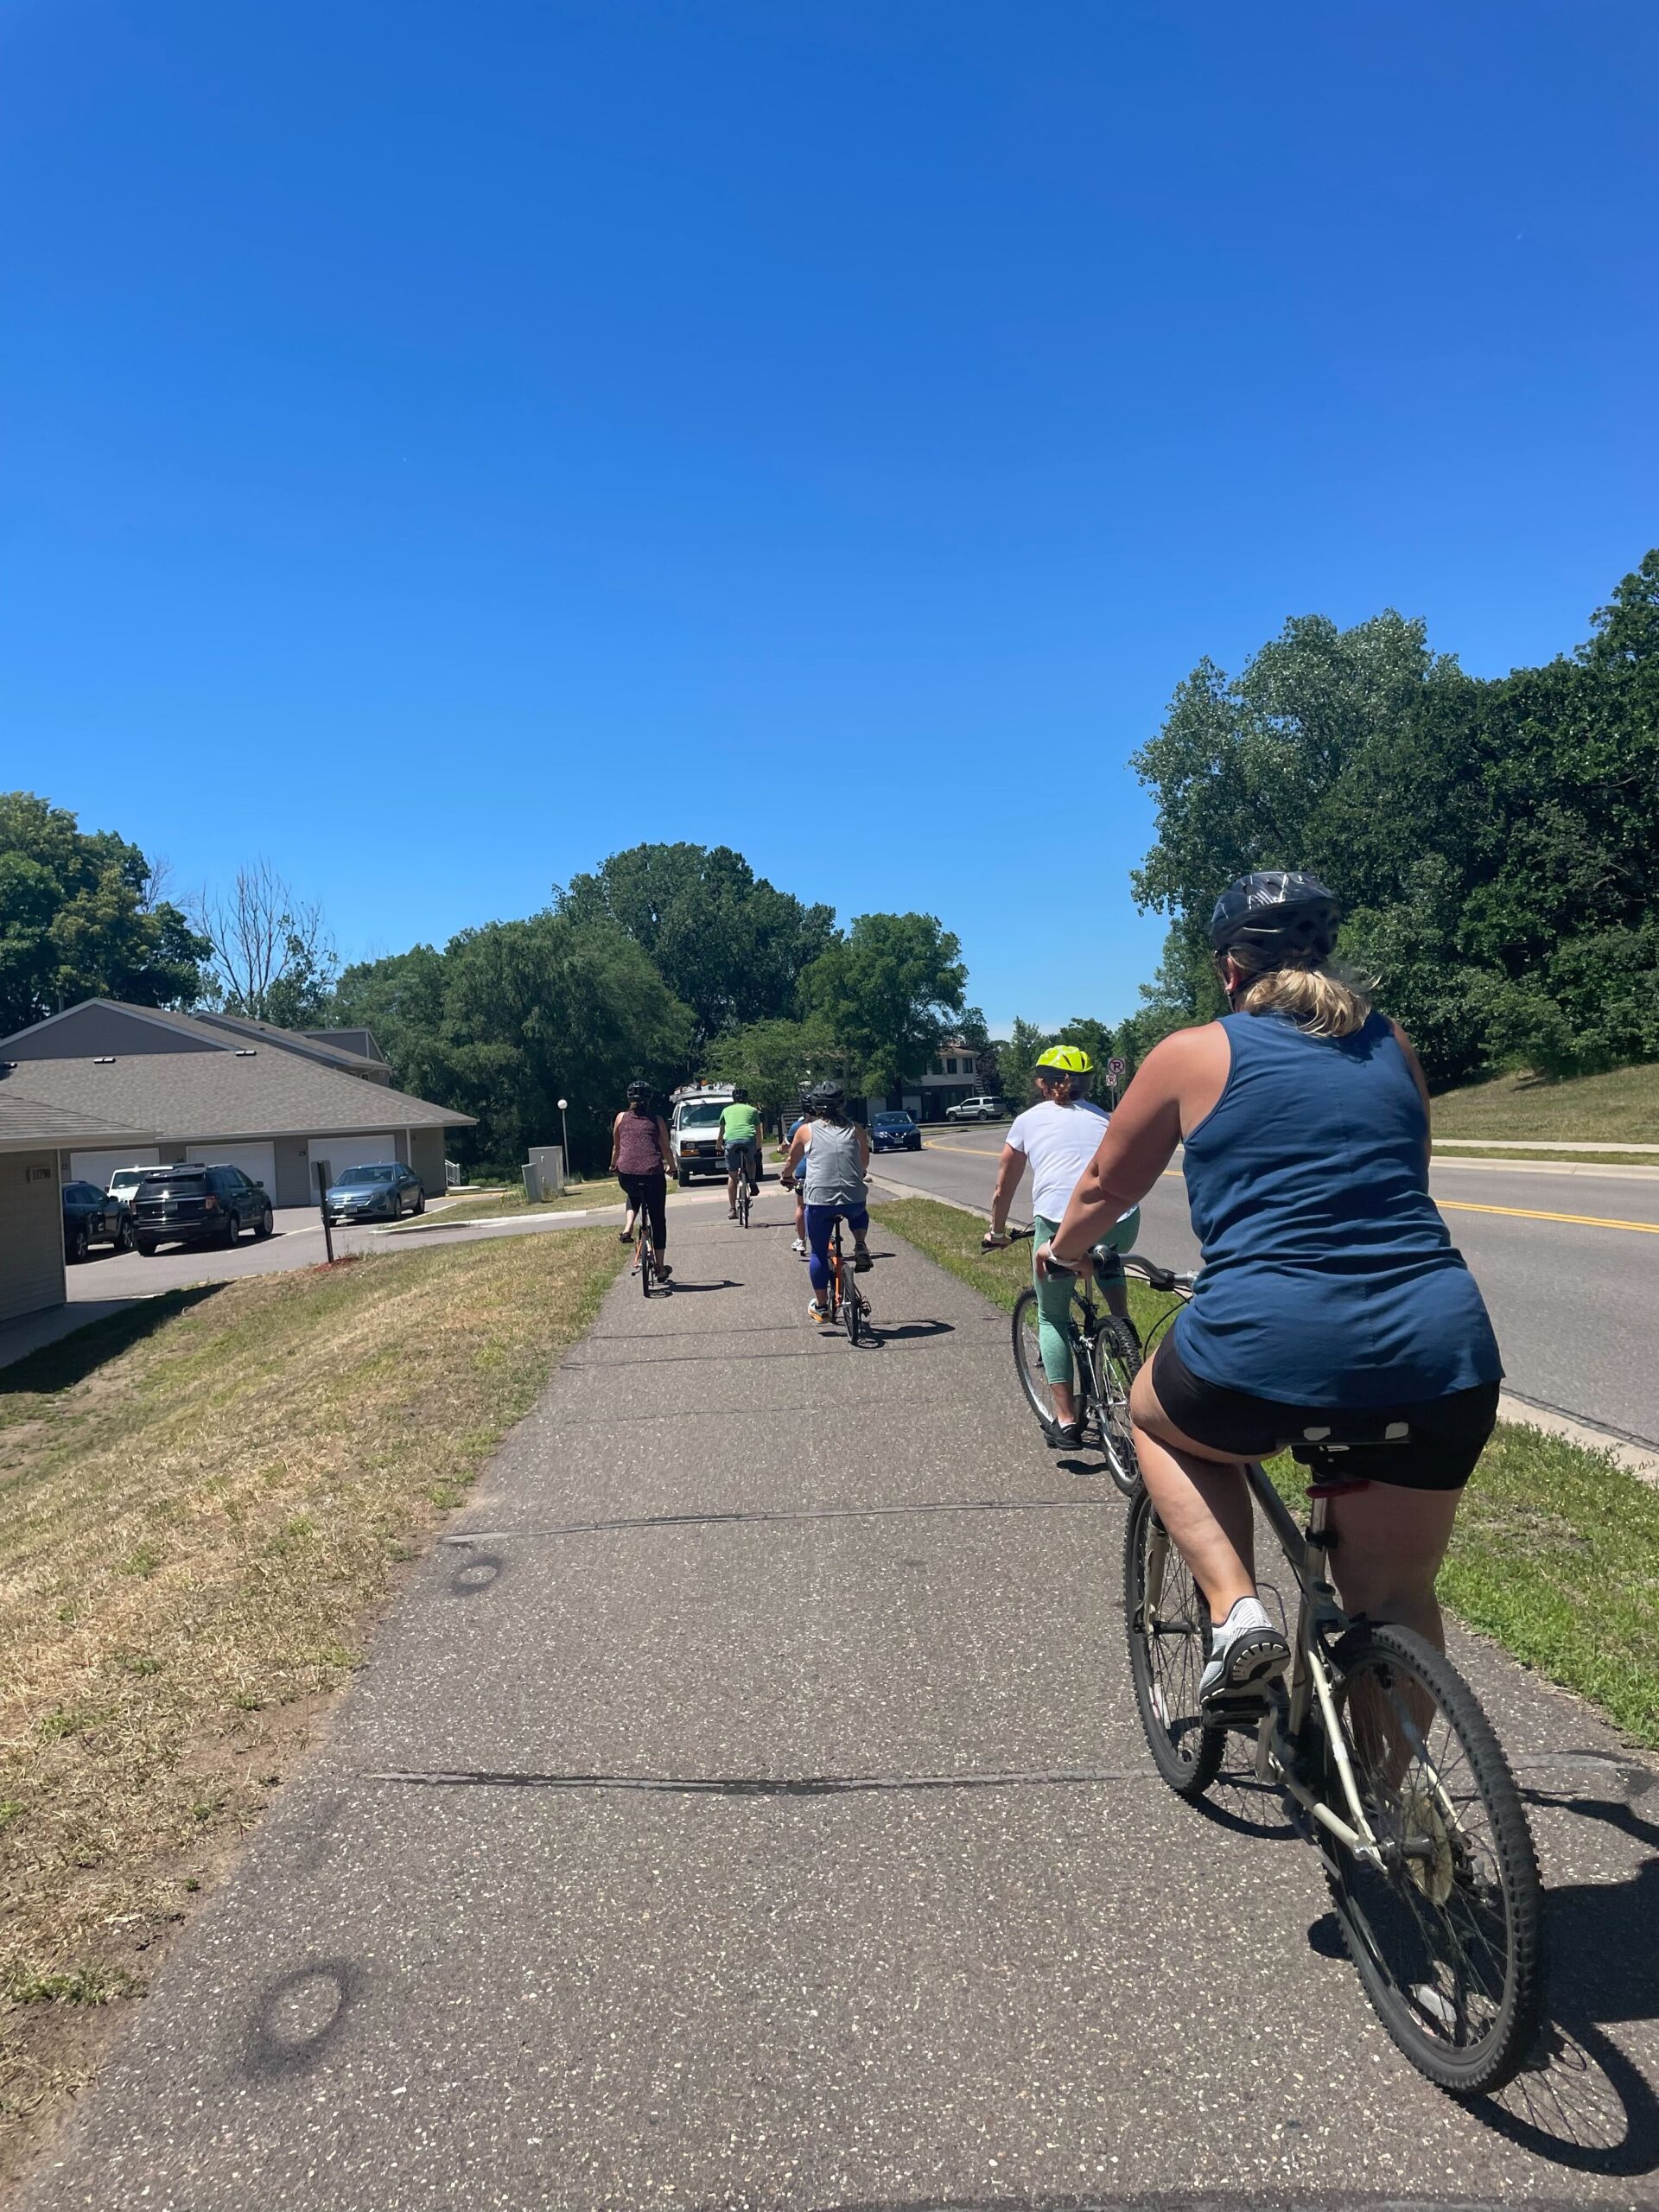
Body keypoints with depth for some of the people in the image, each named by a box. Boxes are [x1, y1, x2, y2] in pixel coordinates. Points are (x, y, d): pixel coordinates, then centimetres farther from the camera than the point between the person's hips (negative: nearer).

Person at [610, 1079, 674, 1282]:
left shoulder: (621, 1117, 11)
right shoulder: (656, 1119, 9)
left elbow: (616, 1147, 19)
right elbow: (666, 1149, 12)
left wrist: (613, 1167, 37)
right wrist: (671, 1166, 32)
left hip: (626, 1175, 1)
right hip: (653, 1174, -1)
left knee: (634, 1195, 37)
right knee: (658, 1220, 14)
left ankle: (628, 1228, 13)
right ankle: (660, 1267, 18)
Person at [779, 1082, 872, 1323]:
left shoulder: (806, 1131, 7)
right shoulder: (856, 1129, 9)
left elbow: (791, 1161, 21)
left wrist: (786, 1177, 42)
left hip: (819, 1200, -1)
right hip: (854, 1200, 1)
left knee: (818, 1253, 17)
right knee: (860, 1214, 37)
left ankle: (820, 1308, 22)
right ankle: (861, 1247, 11)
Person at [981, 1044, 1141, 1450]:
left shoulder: (1029, 1120, 21)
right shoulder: (1103, 1118, 26)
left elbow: (1003, 1191, 28)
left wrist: (996, 1233, 45)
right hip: (1121, 1222, 3)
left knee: (1052, 1319, 18)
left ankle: (1066, 1422, 9)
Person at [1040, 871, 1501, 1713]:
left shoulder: (1194, 1055, 4)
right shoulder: (1392, 1046, 16)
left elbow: (1106, 1186, 16)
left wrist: (1060, 1250, 36)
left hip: (1270, 1350, -4)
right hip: (1439, 1355, 5)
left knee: (1156, 1415, 28)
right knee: (1395, 1603, 21)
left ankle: (1235, 1611, 11)